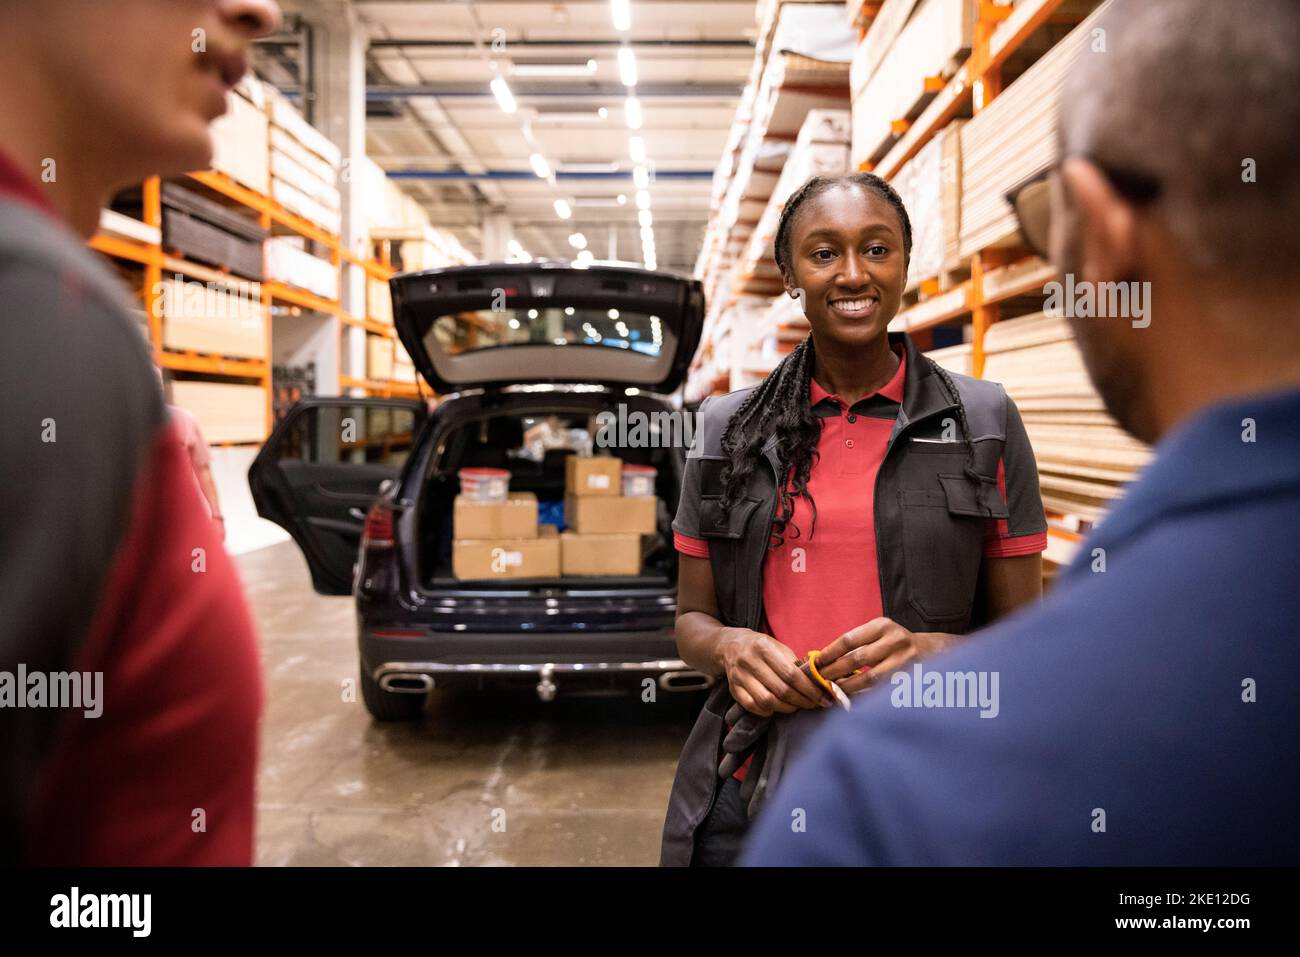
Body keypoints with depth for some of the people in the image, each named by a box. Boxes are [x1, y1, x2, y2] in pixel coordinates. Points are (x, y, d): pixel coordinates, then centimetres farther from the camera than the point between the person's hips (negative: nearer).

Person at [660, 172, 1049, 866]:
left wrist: (932, 651, -19)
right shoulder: (727, 429, 2)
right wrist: (728, 647, -13)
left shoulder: (983, 420, -2)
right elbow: (692, 618, 8)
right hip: (748, 794, 2)